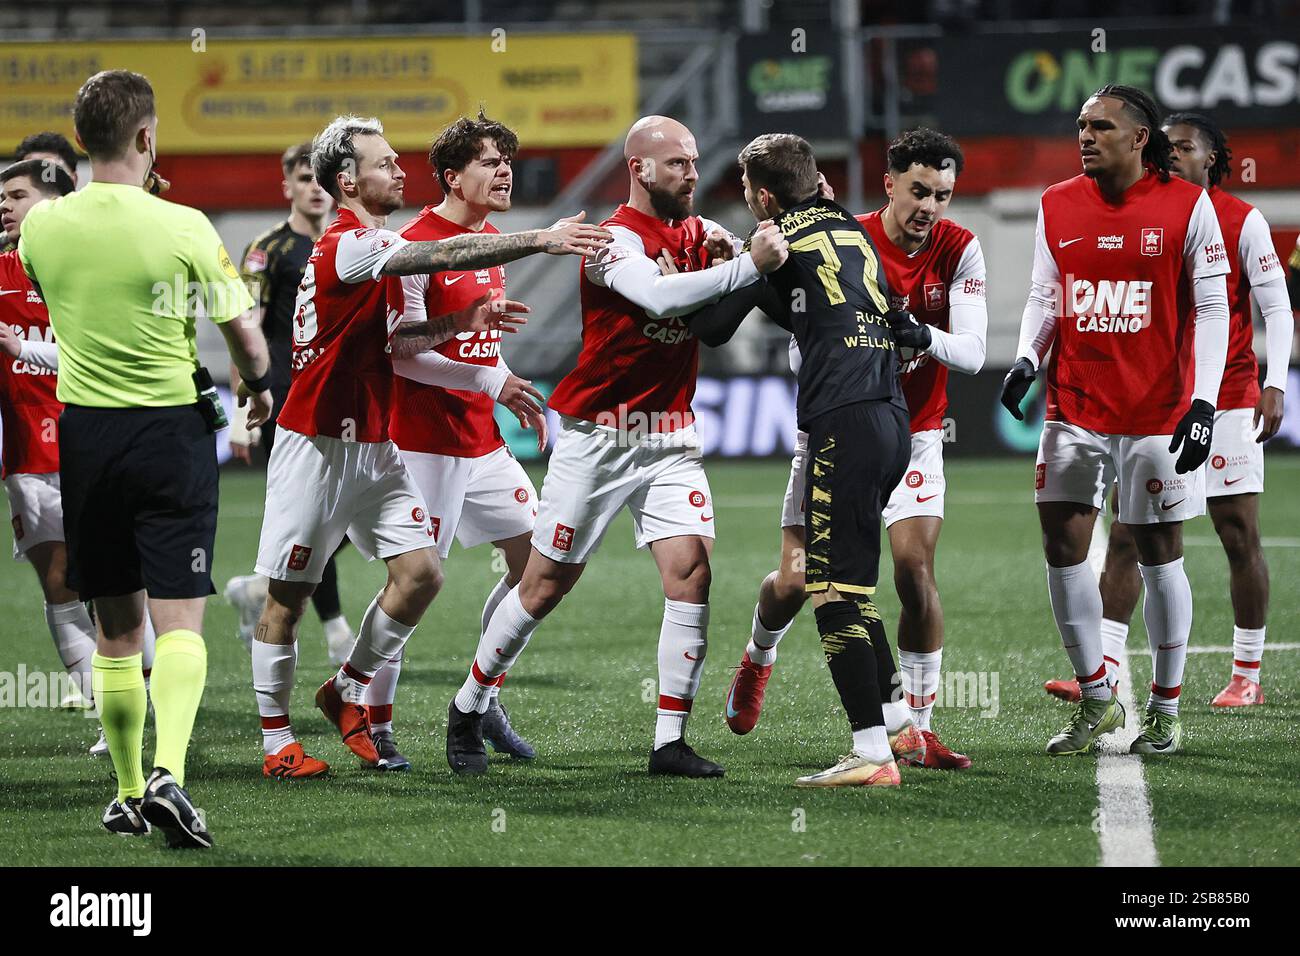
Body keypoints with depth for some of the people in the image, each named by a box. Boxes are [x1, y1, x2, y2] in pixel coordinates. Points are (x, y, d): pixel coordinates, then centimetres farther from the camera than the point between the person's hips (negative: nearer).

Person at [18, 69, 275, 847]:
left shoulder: (42, 225, -3)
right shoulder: (184, 228, -11)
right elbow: (245, 337, -2)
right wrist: (258, 386, 20)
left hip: (85, 432, 3)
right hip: (173, 428, -3)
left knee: (116, 629, 12)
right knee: (180, 621, -3)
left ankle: (130, 792, 18)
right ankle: (168, 773, -23)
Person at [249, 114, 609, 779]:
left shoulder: (369, 249, 14)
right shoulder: (346, 244, -17)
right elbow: (442, 258, -30)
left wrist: (462, 322, 5)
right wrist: (542, 240, -33)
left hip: (373, 447, 9)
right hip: (317, 445, -9)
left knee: (420, 573, -4)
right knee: (288, 594, 0)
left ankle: (349, 691, 14)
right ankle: (275, 738, 8)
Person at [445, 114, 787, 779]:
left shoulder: (695, 233, 8)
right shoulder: (616, 239, -15)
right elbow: (659, 296, -34)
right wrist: (750, 264, -40)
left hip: (671, 438, 6)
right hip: (599, 439, -6)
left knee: (691, 569, -11)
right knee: (545, 586, 2)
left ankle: (669, 742, -6)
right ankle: (467, 710, 20)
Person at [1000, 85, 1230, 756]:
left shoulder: (1187, 206, -5)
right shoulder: (1057, 206, 7)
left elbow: (1211, 307, -4)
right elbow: (1045, 297, 14)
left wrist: (1204, 399, -13)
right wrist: (1026, 359, -5)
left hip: (1158, 410, -4)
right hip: (1074, 407, 4)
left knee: (1159, 554, 2)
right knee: (1062, 544, -2)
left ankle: (1165, 710, 14)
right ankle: (1096, 700, 12)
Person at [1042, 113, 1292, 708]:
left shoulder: (1242, 221, -1)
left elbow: (1276, 306, -2)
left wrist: (1274, 384, -12)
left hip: (1226, 398, -3)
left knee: (1240, 538, 0)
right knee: (1125, 536, -5)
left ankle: (1247, 676, 9)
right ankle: (1103, 673, -7)